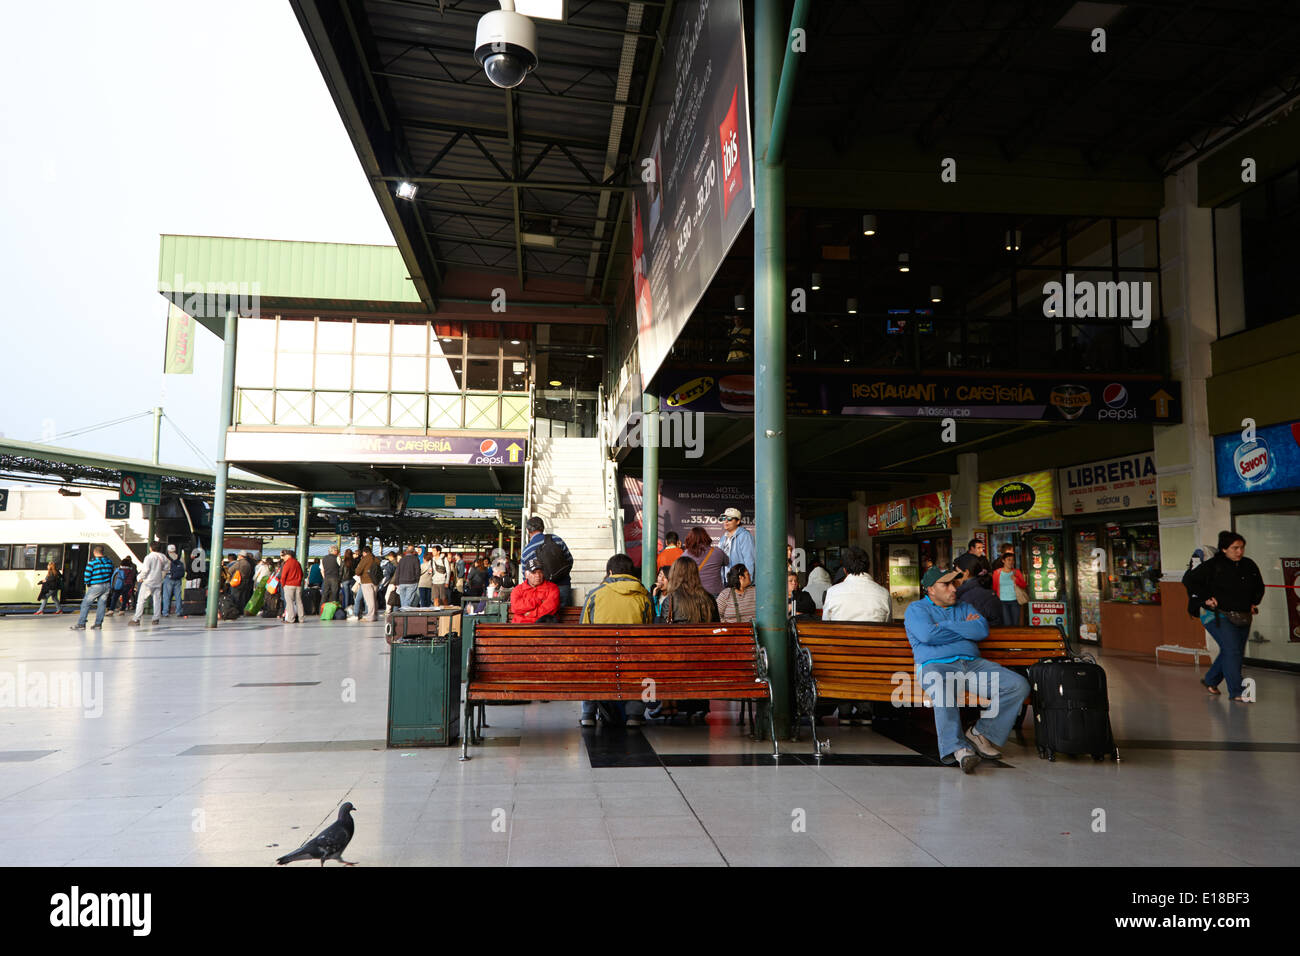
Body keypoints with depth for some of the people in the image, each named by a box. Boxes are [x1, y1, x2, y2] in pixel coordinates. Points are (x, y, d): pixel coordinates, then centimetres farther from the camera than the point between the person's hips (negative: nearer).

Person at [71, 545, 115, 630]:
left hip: (95, 587, -5)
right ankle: (98, 624, 7)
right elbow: (111, 574, 13)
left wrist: (88, 584, 6)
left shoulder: (92, 562, -10)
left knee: (85, 604, 4)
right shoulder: (109, 562, 8)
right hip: (107, 586, 5)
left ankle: (81, 624, 5)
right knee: (102, 604, 8)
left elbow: (87, 576, -11)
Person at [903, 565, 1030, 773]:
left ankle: (980, 733, -8)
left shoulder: (964, 607, 26)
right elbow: (928, 635, -10)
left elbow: (982, 630, 5)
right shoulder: (916, 608, 12)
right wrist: (966, 629, 4)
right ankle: (957, 748, -37)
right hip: (935, 664, -5)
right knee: (944, 690, -41)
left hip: (972, 663, 5)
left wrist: (944, 626, -2)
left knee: (1019, 685, -15)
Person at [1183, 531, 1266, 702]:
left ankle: (1210, 680, 30)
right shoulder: (1212, 566, -12)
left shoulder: (1249, 566, 6)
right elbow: (1189, 579, -10)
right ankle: (1236, 692, -9)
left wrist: (1254, 602, 10)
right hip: (1218, 616, -7)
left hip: (1243, 618, 7)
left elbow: (1259, 587, 24)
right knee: (1232, 650, -15)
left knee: (1237, 652, 11)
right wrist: (1205, 598, -14)